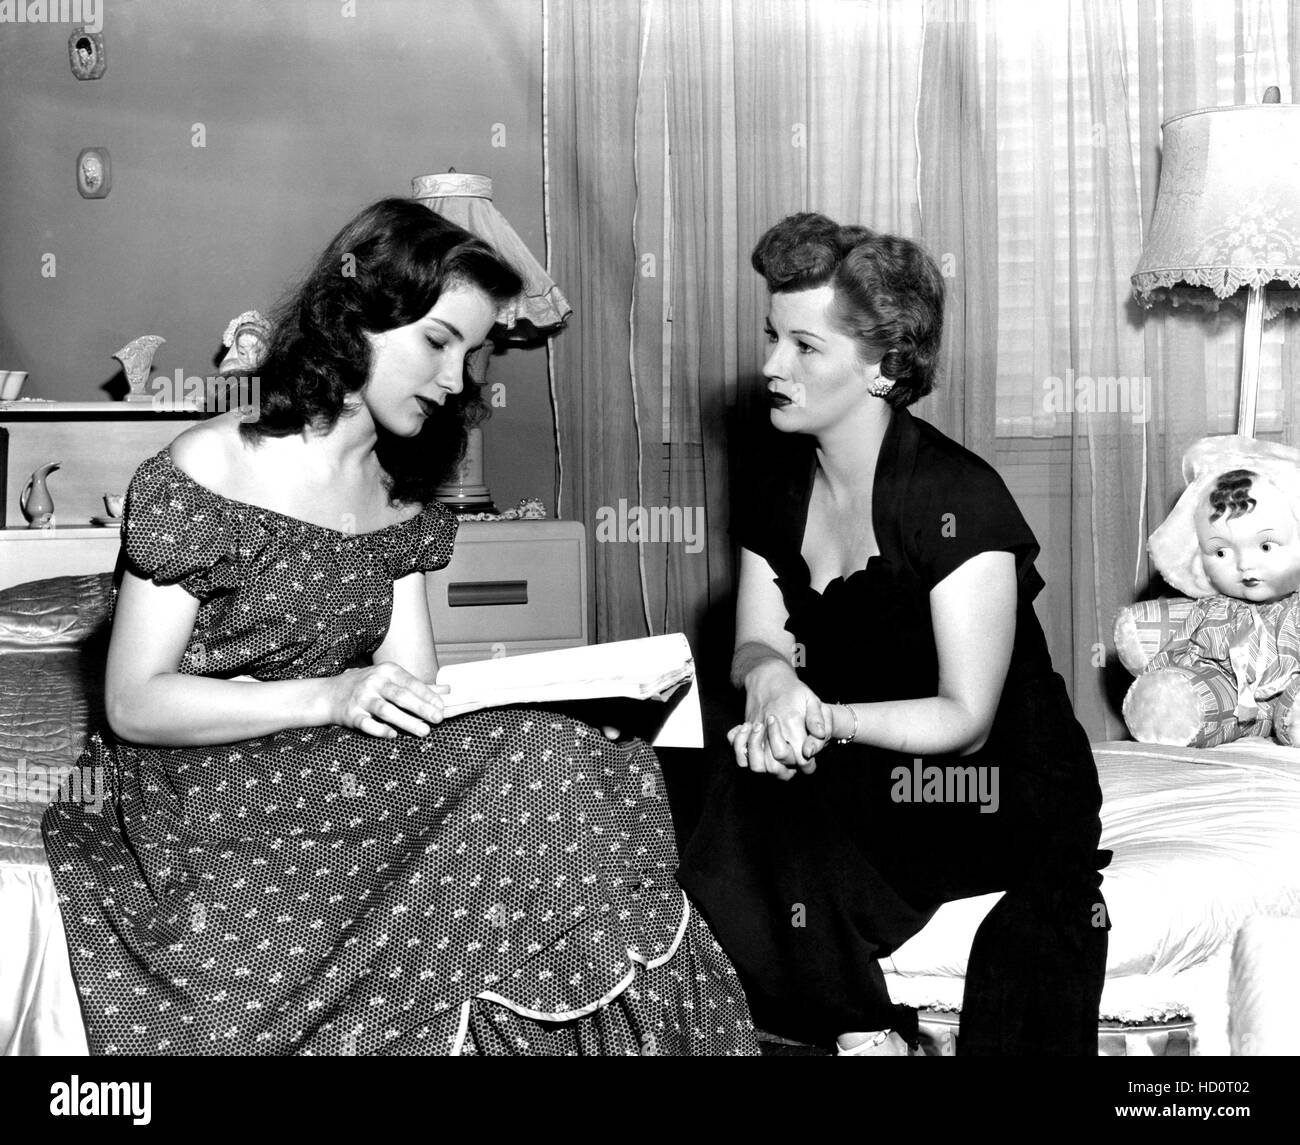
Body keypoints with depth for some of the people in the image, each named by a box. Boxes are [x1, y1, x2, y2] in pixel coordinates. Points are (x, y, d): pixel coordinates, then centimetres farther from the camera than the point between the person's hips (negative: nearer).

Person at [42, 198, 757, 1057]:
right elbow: (134, 703, -10)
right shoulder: (201, 476, -8)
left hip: (355, 775, 6)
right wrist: (329, 698, -22)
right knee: (548, 764, -24)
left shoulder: (402, 500, 11)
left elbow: (413, 691, 6)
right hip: (209, 787, -6)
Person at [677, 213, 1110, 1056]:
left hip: (994, 798, -6)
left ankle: (863, 1031, -11)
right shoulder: (781, 488, 5)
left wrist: (825, 718, -34)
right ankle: (866, 1033, -8)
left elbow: (965, 718, -18)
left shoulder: (955, 497, -18)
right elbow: (755, 645, 1)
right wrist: (771, 675, -25)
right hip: (861, 787, 6)